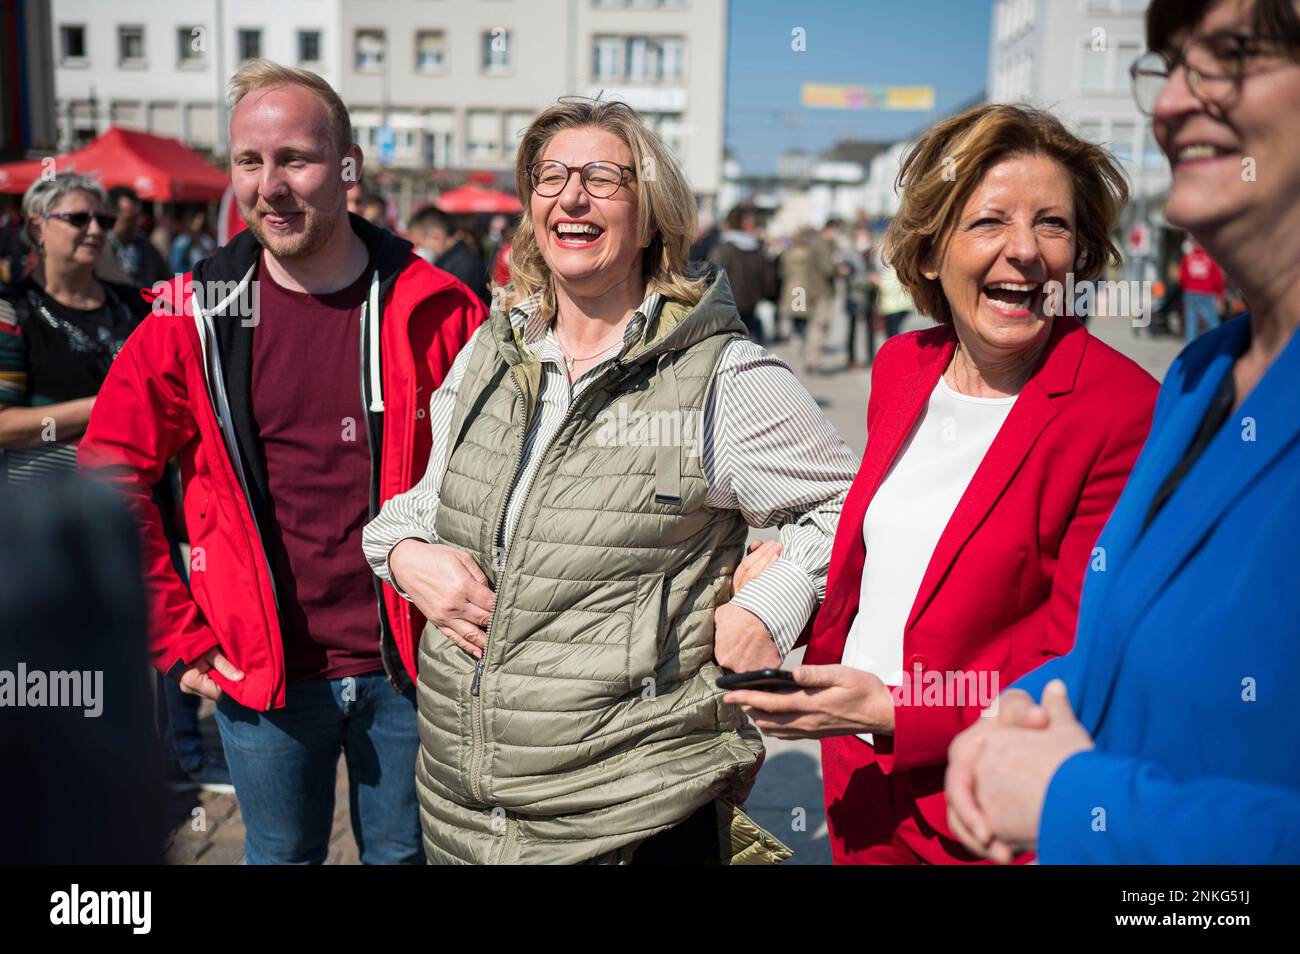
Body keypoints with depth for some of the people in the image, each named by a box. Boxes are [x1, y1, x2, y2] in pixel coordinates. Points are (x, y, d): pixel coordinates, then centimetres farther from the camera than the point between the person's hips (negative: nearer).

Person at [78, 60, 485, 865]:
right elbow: (109, 482, 1)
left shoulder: (433, 310, -7)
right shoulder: (195, 318, -5)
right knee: (282, 854, 19)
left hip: (408, 666, 0)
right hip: (264, 675, 1)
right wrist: (178, 638, -1)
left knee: (404, 852, 19)